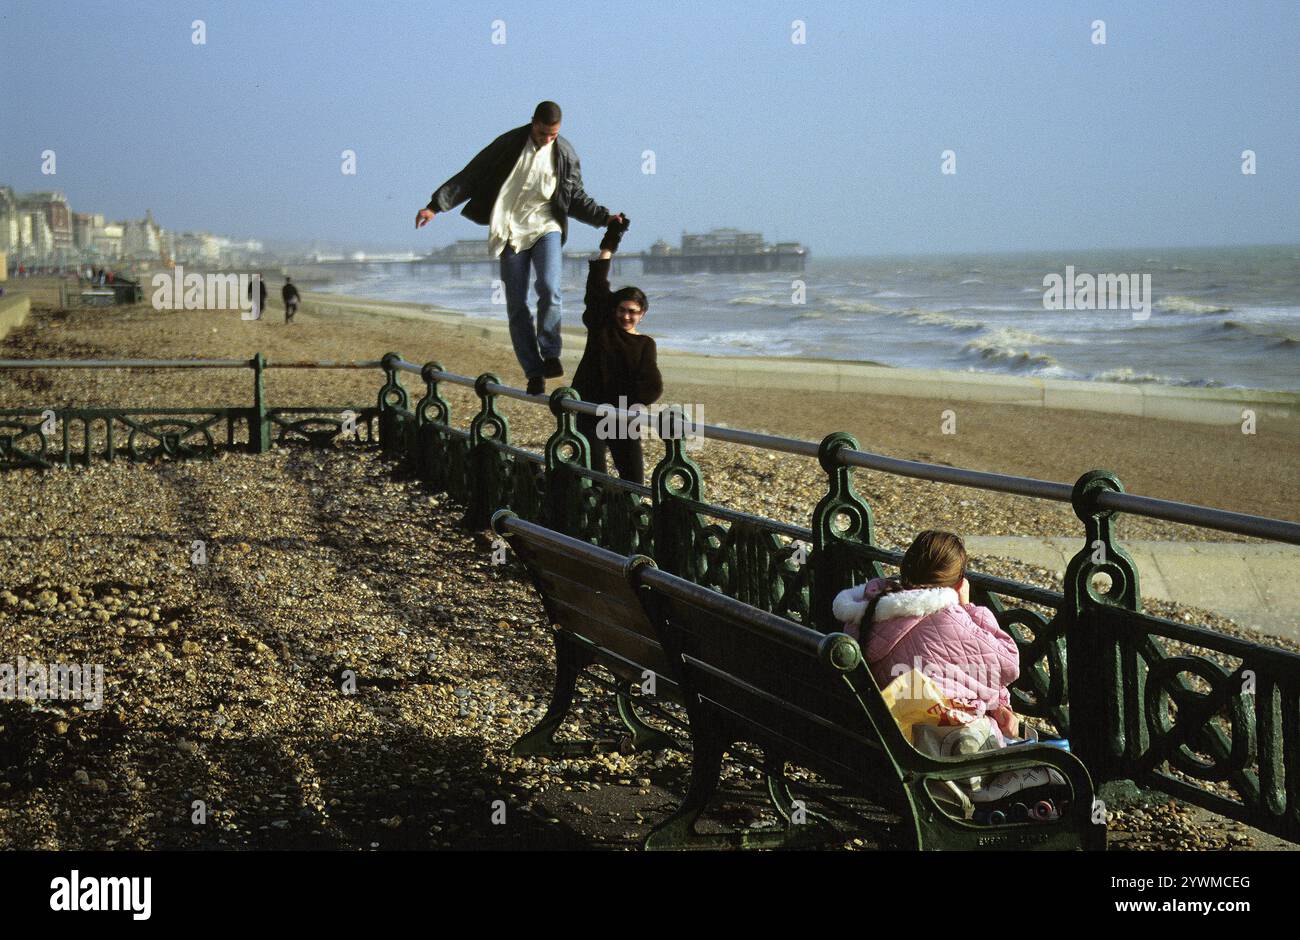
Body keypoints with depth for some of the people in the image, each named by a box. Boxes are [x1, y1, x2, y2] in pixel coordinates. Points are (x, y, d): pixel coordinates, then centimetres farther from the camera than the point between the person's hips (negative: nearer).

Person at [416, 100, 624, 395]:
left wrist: (605, 217, -1)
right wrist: (436, 206, -2)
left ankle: (549, 354, -12)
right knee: (517, 306, -2)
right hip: (511, 232, 0)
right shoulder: (509, 144, -2)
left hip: (546, 228, 0)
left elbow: (576, 199, 14)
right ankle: (534, 373, 3)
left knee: (550, 288, -25)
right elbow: (469, 177, 1)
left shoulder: (565, 155, 3)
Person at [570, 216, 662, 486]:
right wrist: (609, 244, -3)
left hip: (624, 421, 1)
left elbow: (651, 386, -7)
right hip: (590, 414, -1)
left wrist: (630, 407, -24)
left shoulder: (645, 345, 5)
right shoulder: (601, 327, 6)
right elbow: (597, 286, -1)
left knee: (633, 479, 0)